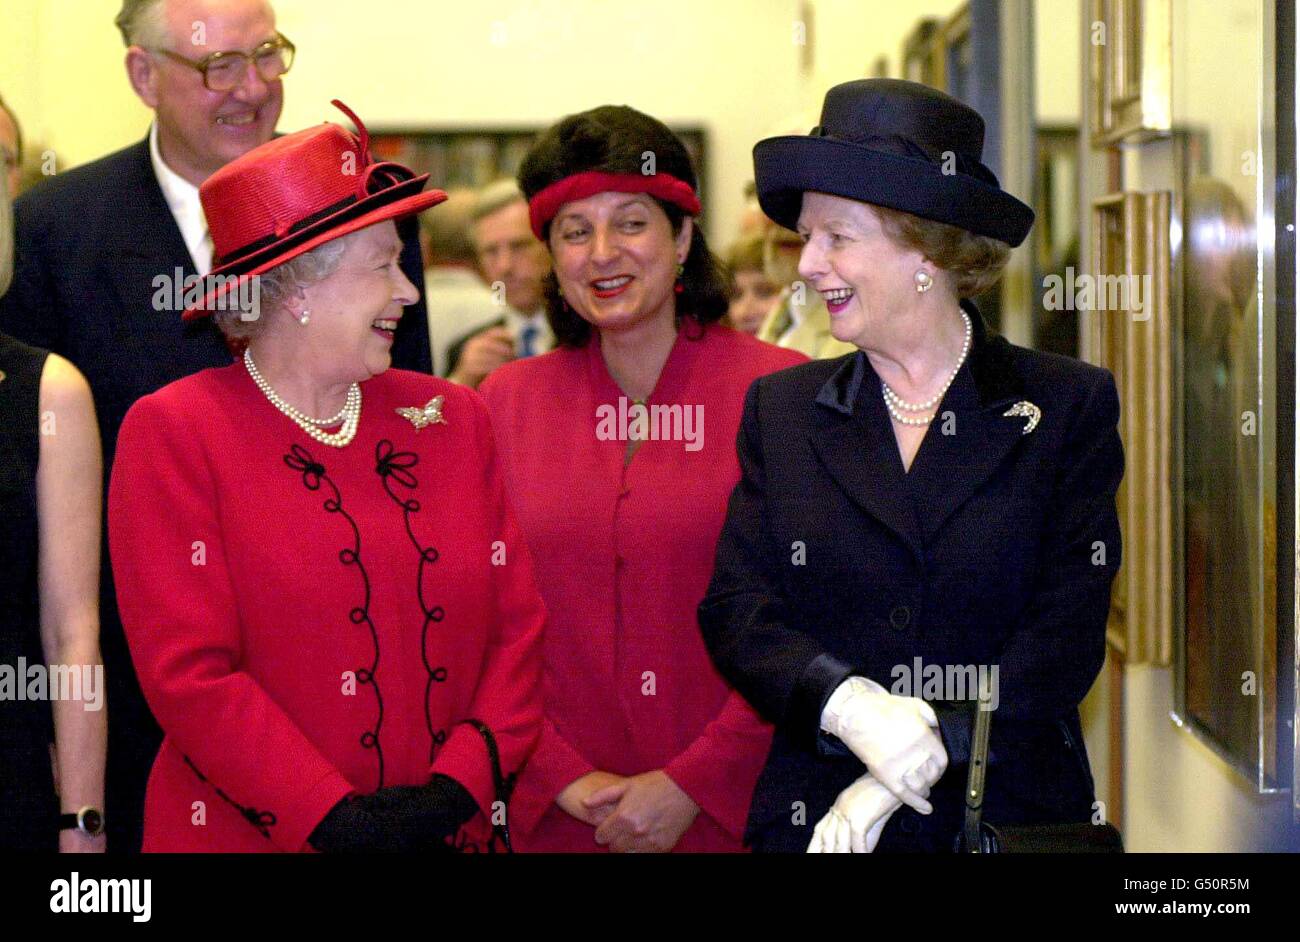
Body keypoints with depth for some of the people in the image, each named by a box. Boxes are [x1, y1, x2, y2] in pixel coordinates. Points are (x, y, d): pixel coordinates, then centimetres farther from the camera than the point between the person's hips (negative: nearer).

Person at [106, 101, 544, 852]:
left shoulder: (453, 419, 7)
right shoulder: (173, 432, -6)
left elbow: (518, 626, 4)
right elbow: (188, 671, -12)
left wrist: (459, 786, -10)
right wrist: (335, 818, -17)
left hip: (451, 831, 4)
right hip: (251, 833, -4)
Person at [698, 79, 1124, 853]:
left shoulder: (1071, 406, -1)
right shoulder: (781, 411, 6)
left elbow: (1068, 635, -8)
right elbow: (735, 611, -1)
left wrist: (920, 756, -18)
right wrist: (849, 704, -20)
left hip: (1015, 814, -1)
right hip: (816, 814, 2)